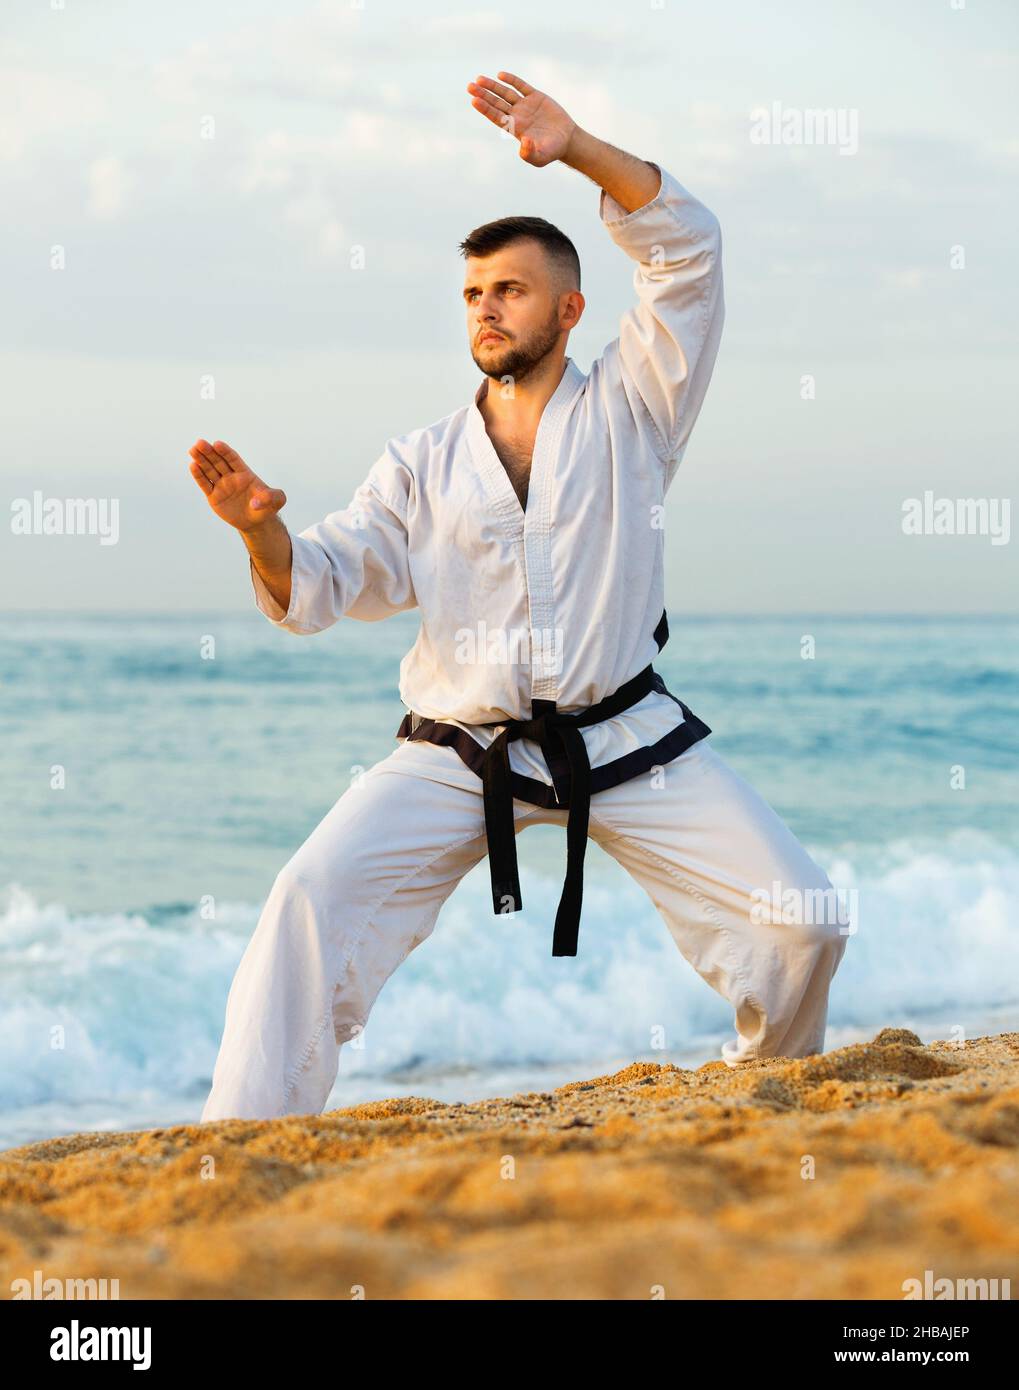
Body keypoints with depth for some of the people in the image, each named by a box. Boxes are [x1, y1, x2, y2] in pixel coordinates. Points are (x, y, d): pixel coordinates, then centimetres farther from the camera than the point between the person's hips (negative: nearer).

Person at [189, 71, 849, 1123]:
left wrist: (575, 149, -18)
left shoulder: (625, 412, 5)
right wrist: (262, 529, -19)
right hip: (459, 752, 1)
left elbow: (685, 247, -5)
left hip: (624, 740, -1)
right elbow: (319, 588, 4)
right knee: (314, 899, -18)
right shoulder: (423, 463, 10)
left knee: (799, 917, -10)